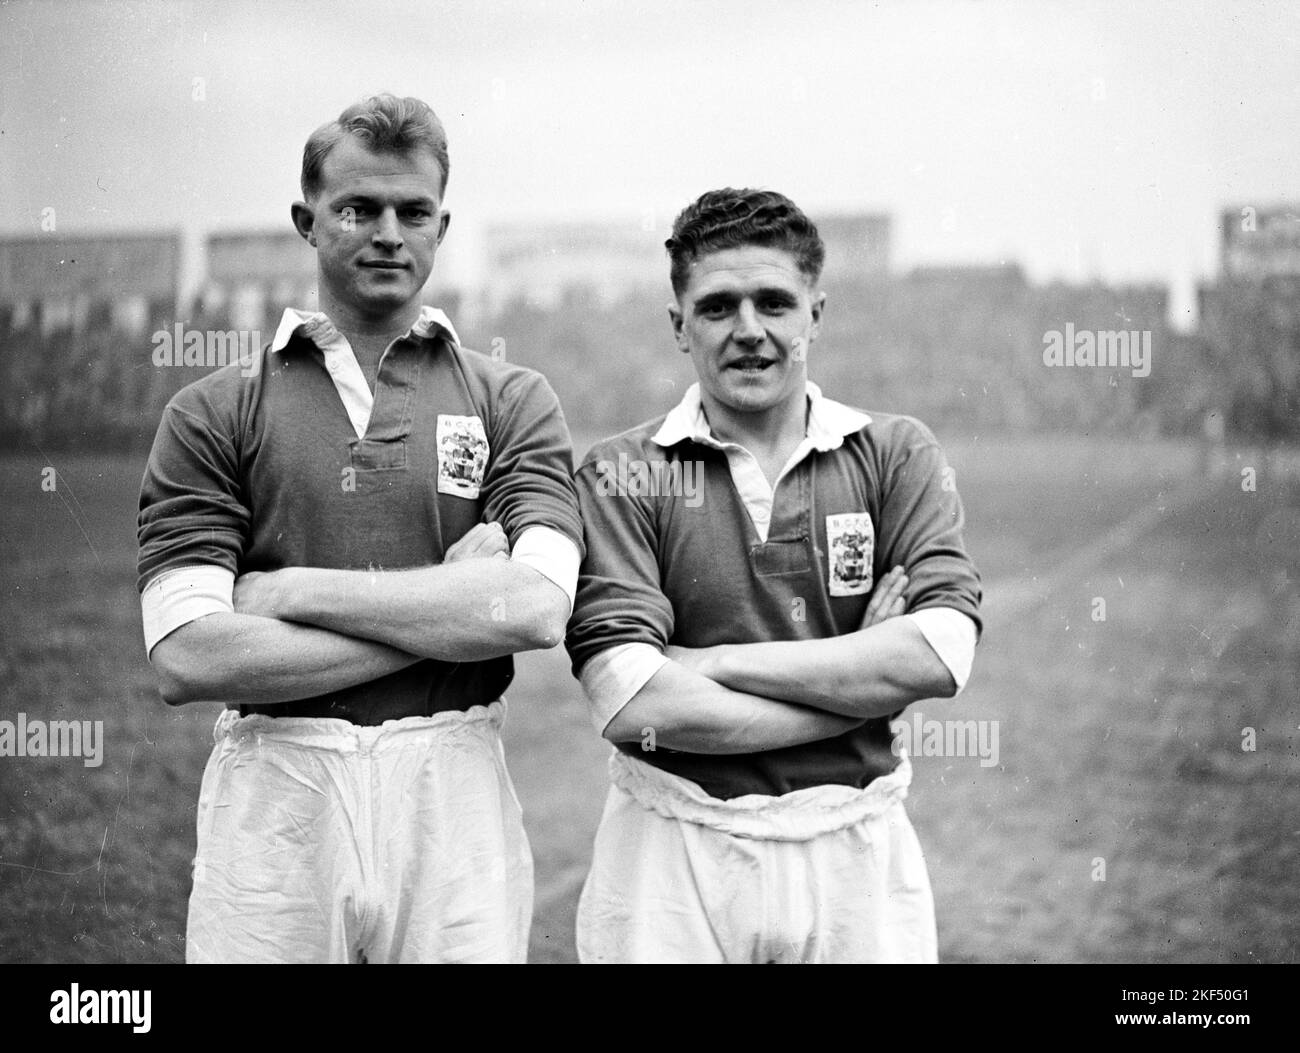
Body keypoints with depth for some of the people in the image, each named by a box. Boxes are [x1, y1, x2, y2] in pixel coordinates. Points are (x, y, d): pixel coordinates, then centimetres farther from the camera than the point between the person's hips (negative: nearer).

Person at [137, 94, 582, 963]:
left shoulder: (512, 401, 5)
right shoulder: (211, 415, 4)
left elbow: (537, 606, -11)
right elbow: (186, 658, -8)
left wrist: (291, 590, -10)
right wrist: (451, 611, -10)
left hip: (454, 794, 0)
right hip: (272, 795, 0)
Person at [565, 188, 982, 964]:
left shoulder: (895, 455, 3)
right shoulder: (622, 476, -3)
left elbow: (940, 655, -12)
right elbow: (631, 703, -15)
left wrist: (714, 662, -13)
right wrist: (862, 681, -11)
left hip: (857, 850, 2)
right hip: (672, 857, -1)